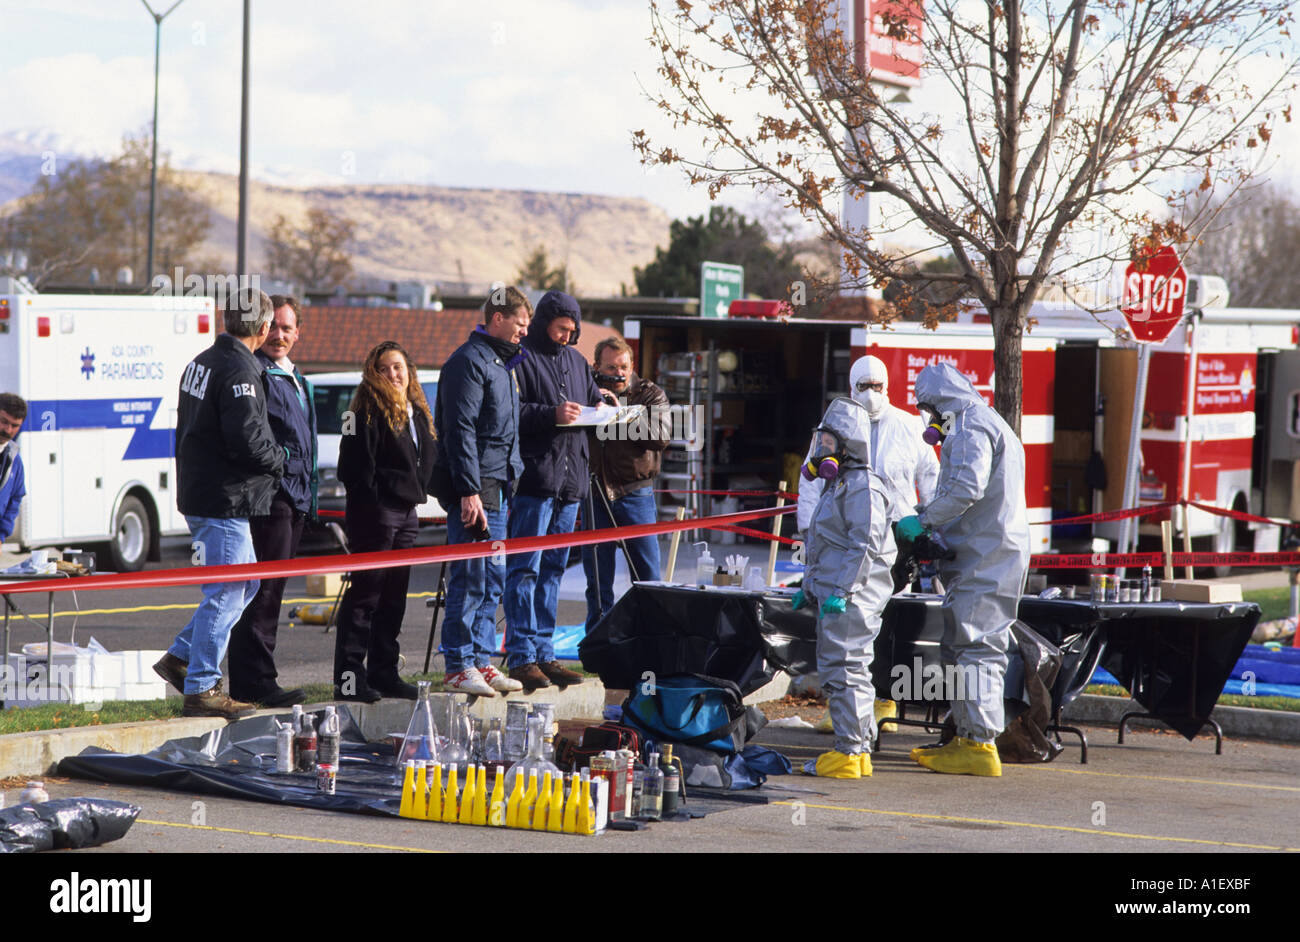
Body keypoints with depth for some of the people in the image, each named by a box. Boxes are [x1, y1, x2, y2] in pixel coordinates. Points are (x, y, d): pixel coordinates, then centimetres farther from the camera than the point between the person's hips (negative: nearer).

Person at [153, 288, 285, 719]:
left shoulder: (202, 362, 13)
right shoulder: (239, 372, -18)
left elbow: (187, 429, 20)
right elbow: (246, 439, -25)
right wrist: (279, 459, -6)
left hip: (199, 493, 10)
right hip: (226, 501, -10)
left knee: (245, 582, 19)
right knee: (225, 593, -4)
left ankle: (181, 657, 20)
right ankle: (200, 688, -1)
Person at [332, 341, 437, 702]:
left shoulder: (417, 412, 16)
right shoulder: (369, 411, -10)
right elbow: (356, 467, -15)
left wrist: (417, 495, 15)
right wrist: (370, 504, -16)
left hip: (406, 512, 9)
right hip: (376, 512, -9)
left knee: (394, 598, 12)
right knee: (365, 594, -8)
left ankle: (383, 673, 19)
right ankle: (348, 678, -8)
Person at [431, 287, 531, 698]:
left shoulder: (502, 362, 20)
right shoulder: (470, 361, -11)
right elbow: (460, 430, -18)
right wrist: (469, 491, -22)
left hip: (497, 485, 10)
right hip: (473, 486, -10)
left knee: (493, 577, 11)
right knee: (471, 577, -9)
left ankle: (480, 659, 16)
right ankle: (459, 666, -6)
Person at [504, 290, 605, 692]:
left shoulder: (575, 361, 19)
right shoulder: (522, 358, -5)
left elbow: (592, 395, 29)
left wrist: (599, 407, 7)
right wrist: (552, 415, -21)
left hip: (569, 480, 8)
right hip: (534, 478, -8)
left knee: (553, 568, 11)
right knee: (525, 568, -8)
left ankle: (543, 653, 16)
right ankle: (521, 656, -8)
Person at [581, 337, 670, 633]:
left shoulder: (651, 394, 5)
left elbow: (660, 436, -10)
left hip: (635, 494, -1)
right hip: (594, 494, 2)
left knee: (648, 575, -1)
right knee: (598, 581, 5)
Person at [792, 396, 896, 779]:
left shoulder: (861, 488, -13)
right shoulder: (838, 486, 20)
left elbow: (866, 546, -20)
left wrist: (841, 590, -23)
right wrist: (810, 587, 27)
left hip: (852, 597, -11)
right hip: (834, 593, 11)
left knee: (846, 671, -10)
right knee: (835, 670, 13)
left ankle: (851, 751, -8)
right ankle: (859, 746, 18)